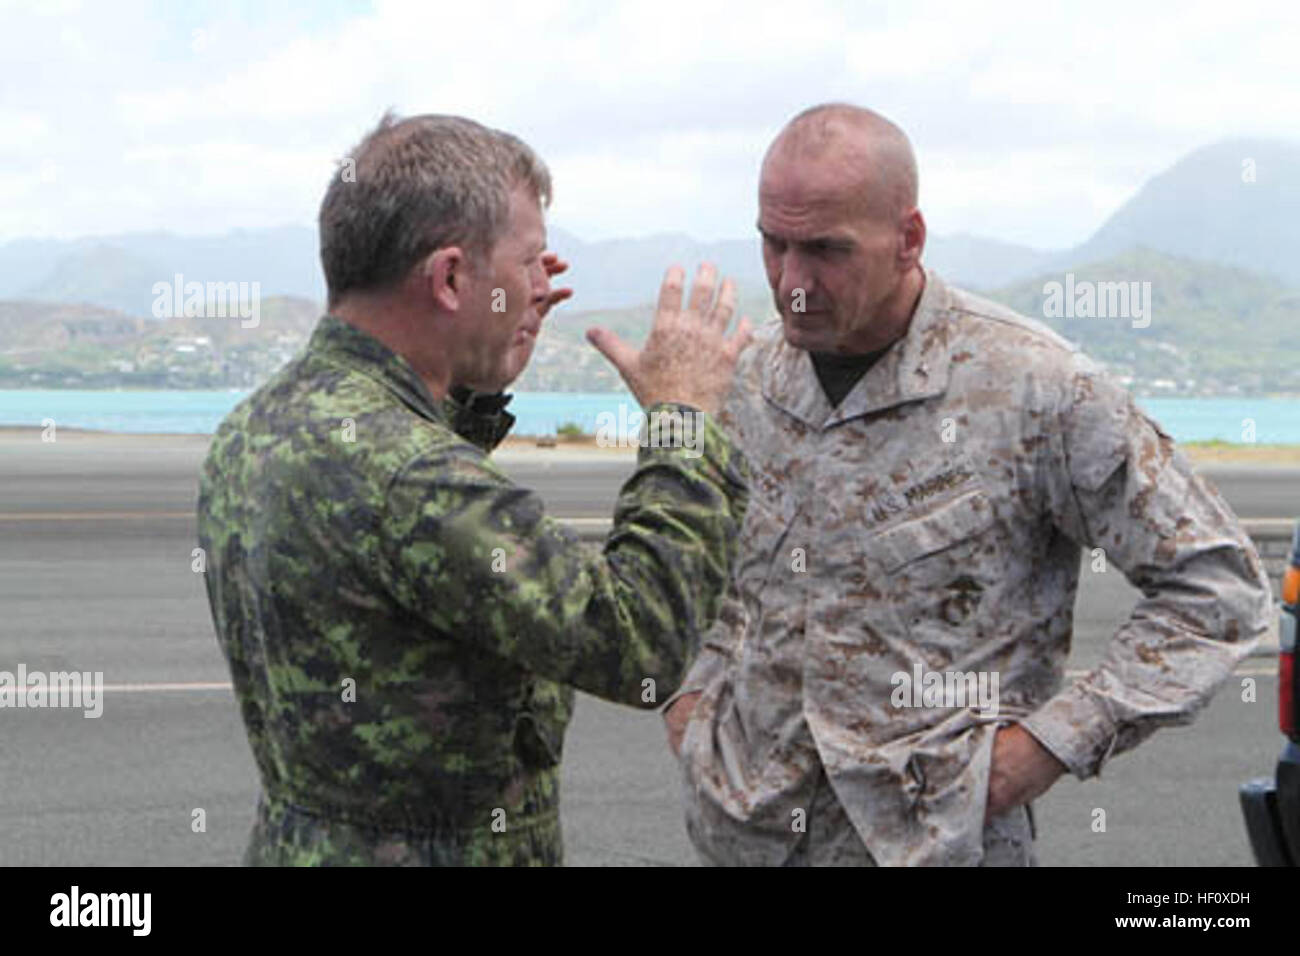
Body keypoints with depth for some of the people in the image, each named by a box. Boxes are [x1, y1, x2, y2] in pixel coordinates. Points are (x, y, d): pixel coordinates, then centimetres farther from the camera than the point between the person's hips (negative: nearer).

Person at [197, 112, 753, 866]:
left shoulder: (255, 427, 3)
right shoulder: (395, 466, -27)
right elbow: (640, 643, -26)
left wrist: (468, 389, 14)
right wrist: (683, 417, -16)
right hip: (437, 847, -9)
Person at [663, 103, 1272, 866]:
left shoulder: (1036, 387, -13)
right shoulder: (744, 382, 2)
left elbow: (1216, 587, -8)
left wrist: (1055, 743, -13)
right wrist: (686, 689, 6)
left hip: (935, 838, -4)